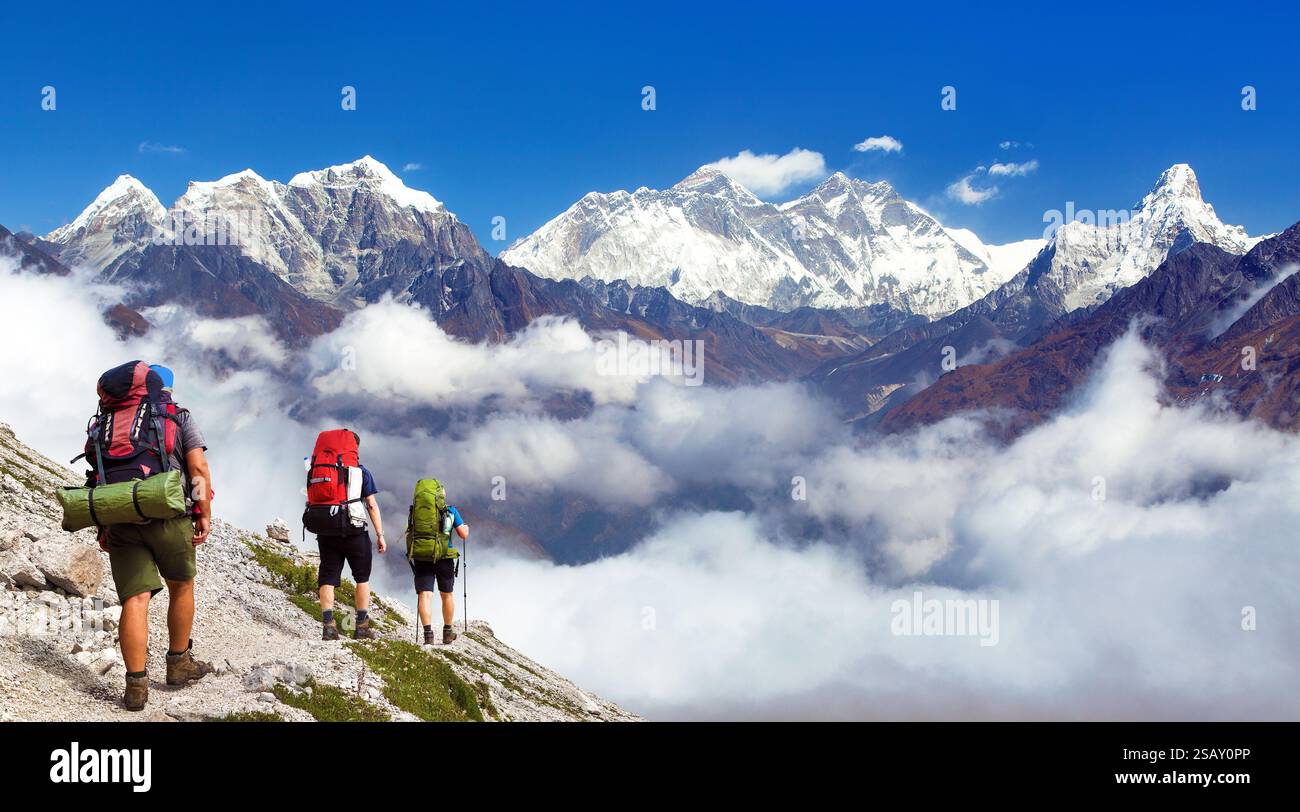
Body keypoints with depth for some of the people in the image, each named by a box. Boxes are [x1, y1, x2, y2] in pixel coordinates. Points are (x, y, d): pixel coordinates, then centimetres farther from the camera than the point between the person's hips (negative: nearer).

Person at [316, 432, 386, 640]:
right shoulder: (360, 471, -2)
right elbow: (372, 505, -6)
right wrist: (380, 535, -4)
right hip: (355, 533, -2)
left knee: (327, 578, 4)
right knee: (362, 578, 11)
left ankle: (328, 624, -10)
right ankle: (362, 627, 9)